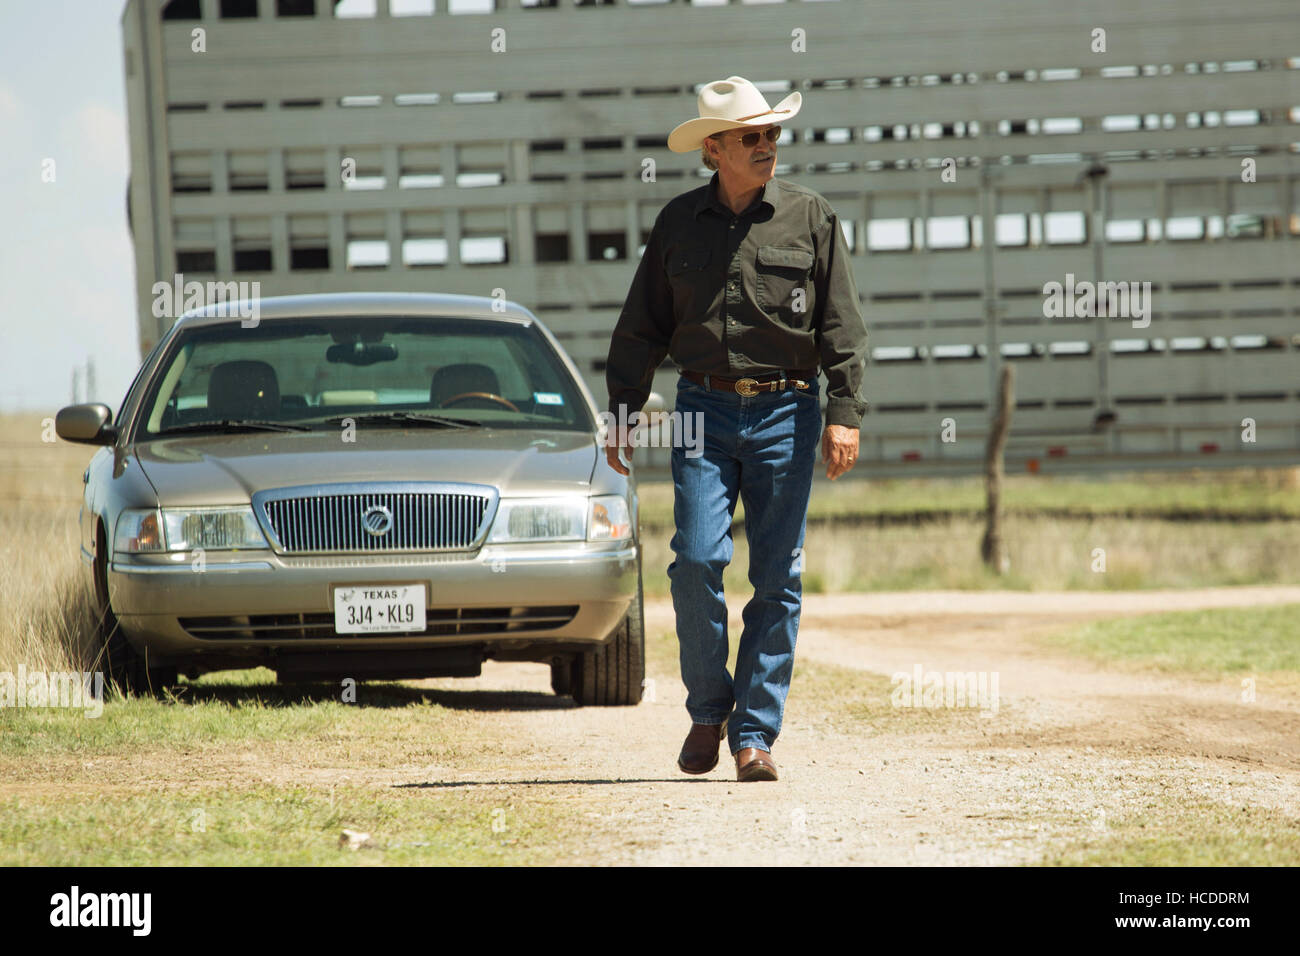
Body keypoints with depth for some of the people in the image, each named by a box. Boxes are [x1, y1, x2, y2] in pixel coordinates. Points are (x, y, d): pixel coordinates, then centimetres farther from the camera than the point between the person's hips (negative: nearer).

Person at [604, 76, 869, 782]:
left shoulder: (811, 219, 3)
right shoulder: (679, 224, 7)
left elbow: (843, 327, 1)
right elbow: (641, 328, 13)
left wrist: (844, 413, -9)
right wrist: (622, 413, 8)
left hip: (786, 412, -1)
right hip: (705, 408, 1)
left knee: (778, 578, -1)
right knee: (697, 561, -11)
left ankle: (755, 733, 5)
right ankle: (707, 710, 8)